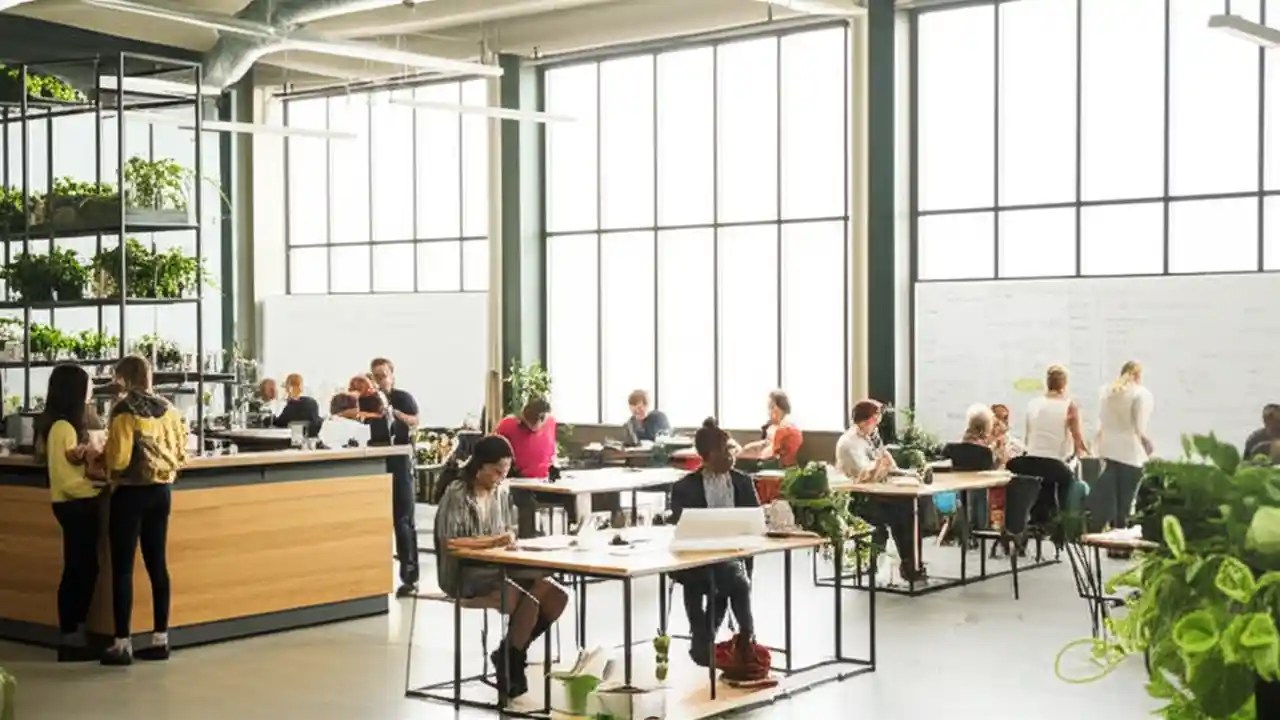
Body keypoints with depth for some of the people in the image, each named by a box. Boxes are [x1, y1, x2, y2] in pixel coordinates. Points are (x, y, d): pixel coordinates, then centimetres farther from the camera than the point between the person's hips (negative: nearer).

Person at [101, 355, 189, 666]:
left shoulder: (124, 411, -14)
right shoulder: (169, 410, 4)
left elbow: (119, 458, -17)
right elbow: (179, 453, 8)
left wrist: (110, 473, 2)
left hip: (130, 492, -6)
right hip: (161, 490, 6)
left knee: (122, 567, 0)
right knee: (157, 563, 11)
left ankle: (122, 643, 1)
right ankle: (161, 638, 14)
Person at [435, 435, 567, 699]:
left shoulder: (501, 492, 8)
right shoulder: (457, 495, -14)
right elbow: (448, 543, -20)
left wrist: (510, 537, -5)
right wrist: (490, 541, -24)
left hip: (499, 569, 8)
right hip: (465, 574, -8)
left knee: (556, 596, -11)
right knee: (529, 604, -28)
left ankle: (510, 654, 5)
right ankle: (509, 665, -3)